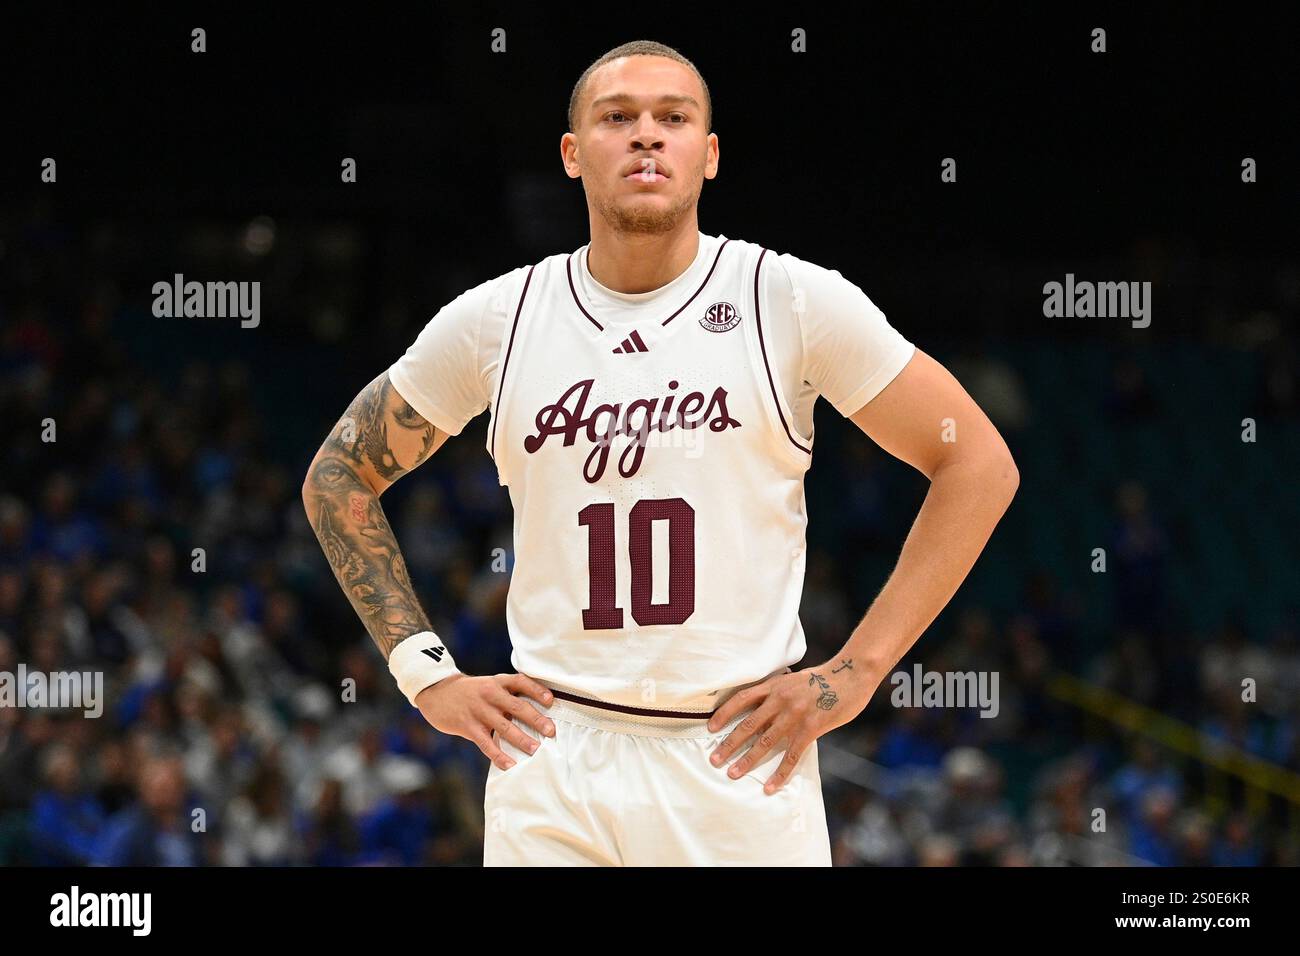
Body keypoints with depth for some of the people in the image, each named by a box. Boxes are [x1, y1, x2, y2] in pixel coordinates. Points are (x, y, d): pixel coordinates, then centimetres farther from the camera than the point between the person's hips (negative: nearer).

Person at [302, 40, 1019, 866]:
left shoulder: (795, 302, -2)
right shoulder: (496, 319, 4)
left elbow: (980, 465, 1)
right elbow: (340, 477, 16)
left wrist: (855, 673, -4)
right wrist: (428, 675, 6)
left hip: (741, 759, -2)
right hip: (551, 762, 2)